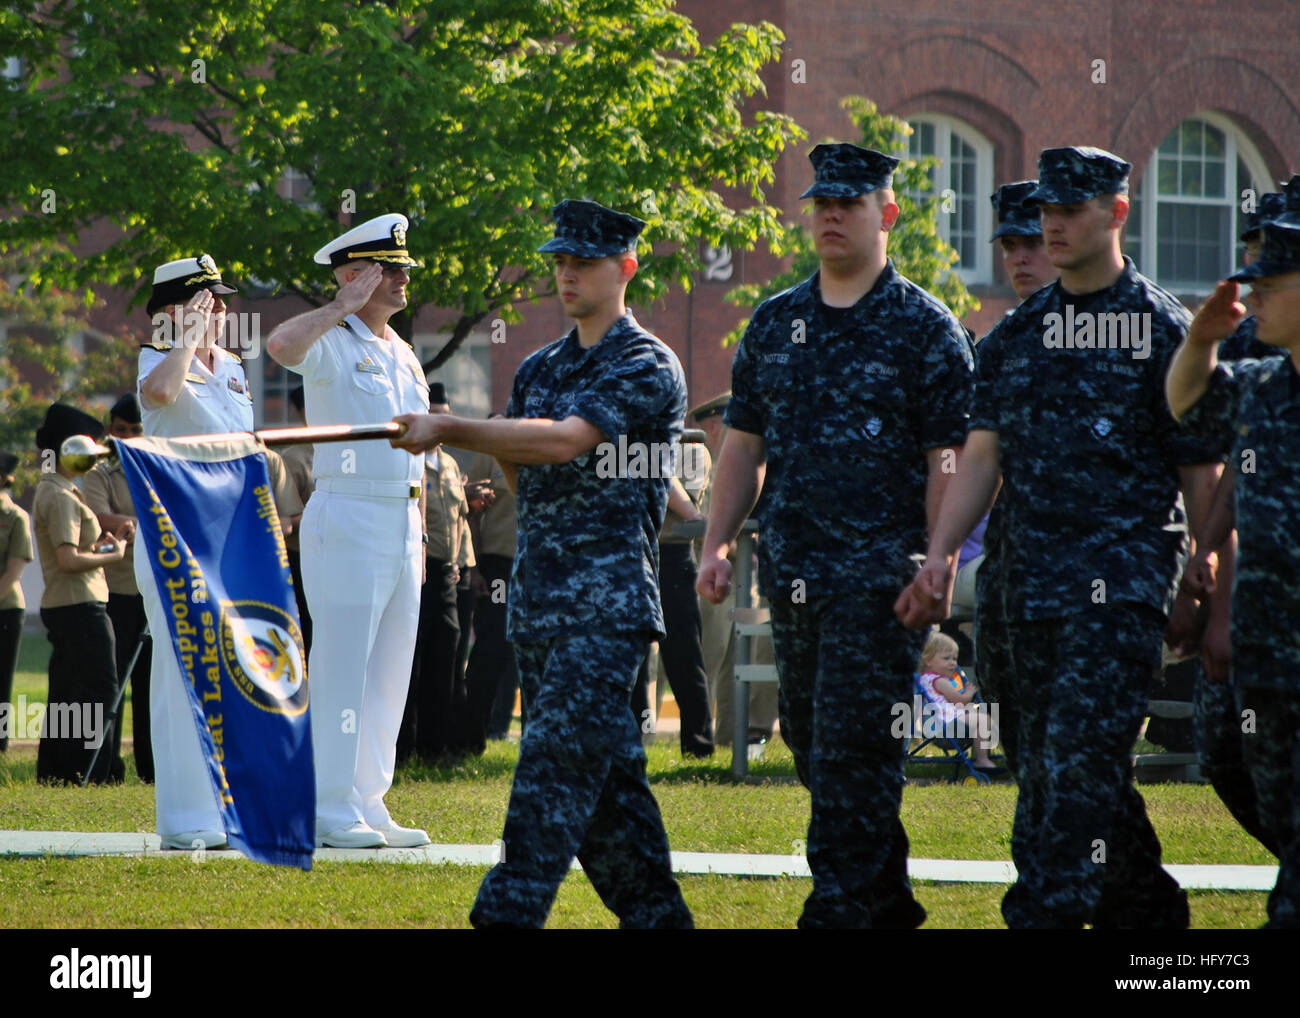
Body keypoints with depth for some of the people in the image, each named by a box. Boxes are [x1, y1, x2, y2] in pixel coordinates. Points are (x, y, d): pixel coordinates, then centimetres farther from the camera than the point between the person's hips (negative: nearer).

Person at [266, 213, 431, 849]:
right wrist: (344, 307, -21)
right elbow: (280, 344, -32)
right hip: (347, 518, -8)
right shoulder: (329, 345, -7)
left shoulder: (404, 356, 18)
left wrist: (421, 534, 18)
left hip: (402, 526, 8)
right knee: (341, 670, -8)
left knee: (389, 675, 10)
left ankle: (367, 804, 16)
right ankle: (332, 813, -7)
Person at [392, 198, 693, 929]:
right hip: (536, 600, 8)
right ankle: (654, 913, 15)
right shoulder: (540, 369, 19)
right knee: (603, 764, 9)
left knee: (559, 755, -15)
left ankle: (510, 911, -22)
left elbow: (566, 440, -19)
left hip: (608, 601, -8)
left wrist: (449, 428, -20)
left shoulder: (648, 367, -7)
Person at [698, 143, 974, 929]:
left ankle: (840, 910, -7)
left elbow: (948, 460, -7)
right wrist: (718, 544, 8)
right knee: (810, 743, 12)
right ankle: (889, 899, 24)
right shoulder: (774, 324, 13)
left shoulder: (924, 327, -3)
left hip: (879, 573, -6)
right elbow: (746, 443, 17)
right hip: (791, 570, 6)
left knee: (854, 751, -9)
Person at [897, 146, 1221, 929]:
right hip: (1032, 581, 6)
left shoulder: (1164, 329, -2)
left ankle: (1043, 918, -17)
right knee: (1048, 768, 9)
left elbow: (1202, 477, -2)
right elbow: (983, 455, 11)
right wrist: (940, 557, 0)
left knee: (1082, 756, -14)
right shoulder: (1018, 334, 14)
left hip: (1122, 578, -6)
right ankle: (1149, 909, 23)